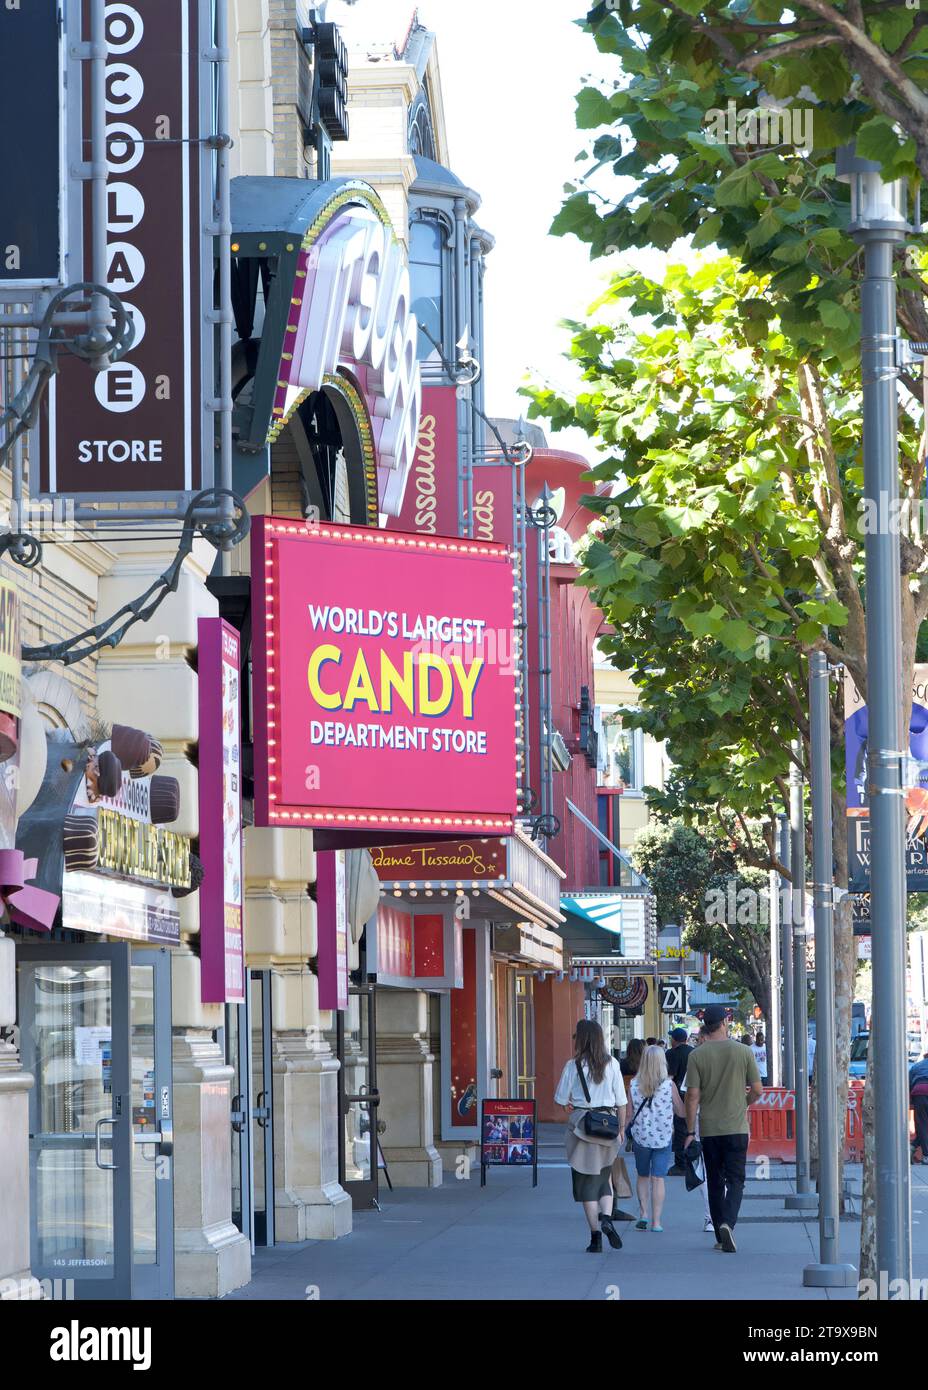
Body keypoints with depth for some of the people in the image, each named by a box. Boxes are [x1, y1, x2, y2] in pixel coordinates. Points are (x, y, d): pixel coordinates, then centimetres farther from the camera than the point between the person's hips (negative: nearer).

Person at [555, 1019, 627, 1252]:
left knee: (587, 1181, 4)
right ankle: (606, 1216, -8)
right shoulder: (611, 1064, 0)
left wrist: (569, 1106, 20)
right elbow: (621, 1101, 3)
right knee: (605, 1176, 18)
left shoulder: (573, 1066, -6)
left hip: (581, 1126, -2)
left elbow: (561, 1099, -2)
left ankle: (596, 1236, 1)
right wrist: (621, 1128, 12)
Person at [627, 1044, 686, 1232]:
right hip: (663, 1137, -1)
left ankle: (644, 1213, 7)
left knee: (643, 1176, 19)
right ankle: (656, 1221, 0)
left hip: (640, 1137, 1)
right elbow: (682, 1111, -1)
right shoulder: (669, 1085, -9)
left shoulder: (634, 1085, -6)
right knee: (658, 1178, 3)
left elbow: (629, 1113, -2)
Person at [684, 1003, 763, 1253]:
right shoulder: (743, 1052, -4)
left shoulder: (697, 1055, -4)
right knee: (735, 1180, 1)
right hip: (736, 1127, -1)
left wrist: (690, 1131, 0)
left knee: (715, 1183, 11)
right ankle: (727, 1223, -22)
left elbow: (693, 1096, -7)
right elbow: (758, 1090, -1)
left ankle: (720, 1236, 14)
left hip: (708, 1129, 1)